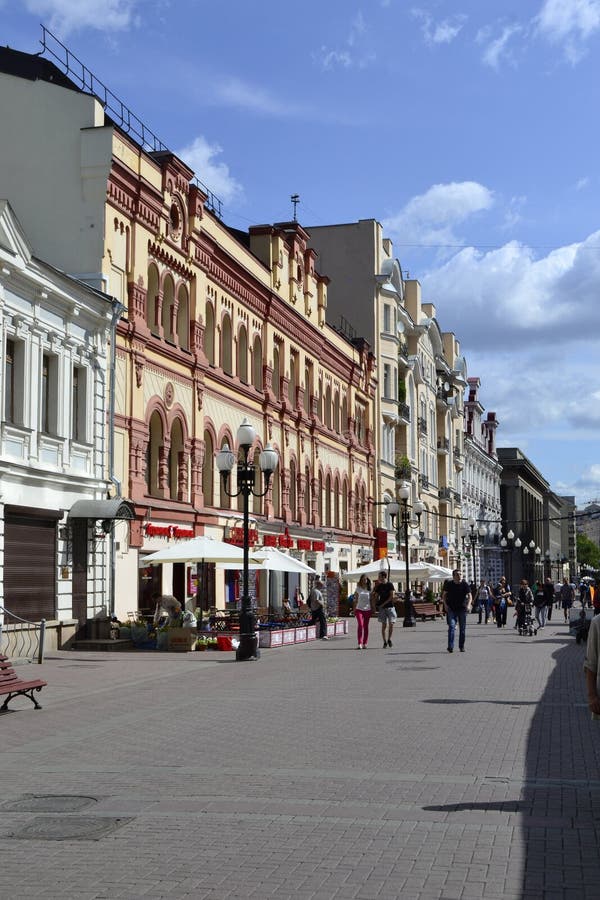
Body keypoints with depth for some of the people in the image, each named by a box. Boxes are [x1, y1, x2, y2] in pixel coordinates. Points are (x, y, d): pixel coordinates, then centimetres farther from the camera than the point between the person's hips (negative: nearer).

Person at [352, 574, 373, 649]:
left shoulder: (369, 589, 7)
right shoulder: (358, 589, 4)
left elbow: (371, 600, 12)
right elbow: (355, 600, 7)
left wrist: (372, 609, 8)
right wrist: (354, 610, 4)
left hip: (367, 609, 2)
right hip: (359, 609, -2)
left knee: (366, 626, 5)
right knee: (360, 625, -14)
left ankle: (365, 643, 10)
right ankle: (359, 644, -18)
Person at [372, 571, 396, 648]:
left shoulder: (390, 585, -1)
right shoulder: (379, 586, 9)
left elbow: (392, 596, -7)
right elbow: (375, 597, 13)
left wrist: (383, 604, -10)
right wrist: (375, 606, 1)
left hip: (390, 606, -2)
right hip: (381, 608, 2)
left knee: (391, 624, -9)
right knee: (384, 625, 0)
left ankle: (389, 639, 12)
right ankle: (385, 642, 5)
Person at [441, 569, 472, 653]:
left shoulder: (464, 584, -3)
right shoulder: (449, 584, 0)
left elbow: (469, 595, -6)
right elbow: (444, 595, 10)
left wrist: (468, 605, -22)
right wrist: (445, 604, -4)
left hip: (462, 609, 1)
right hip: (451, 609, -1)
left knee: (462, 628, 7)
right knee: (451, 627, -12)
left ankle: (461, 646, 20)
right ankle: (450, 647, -16)